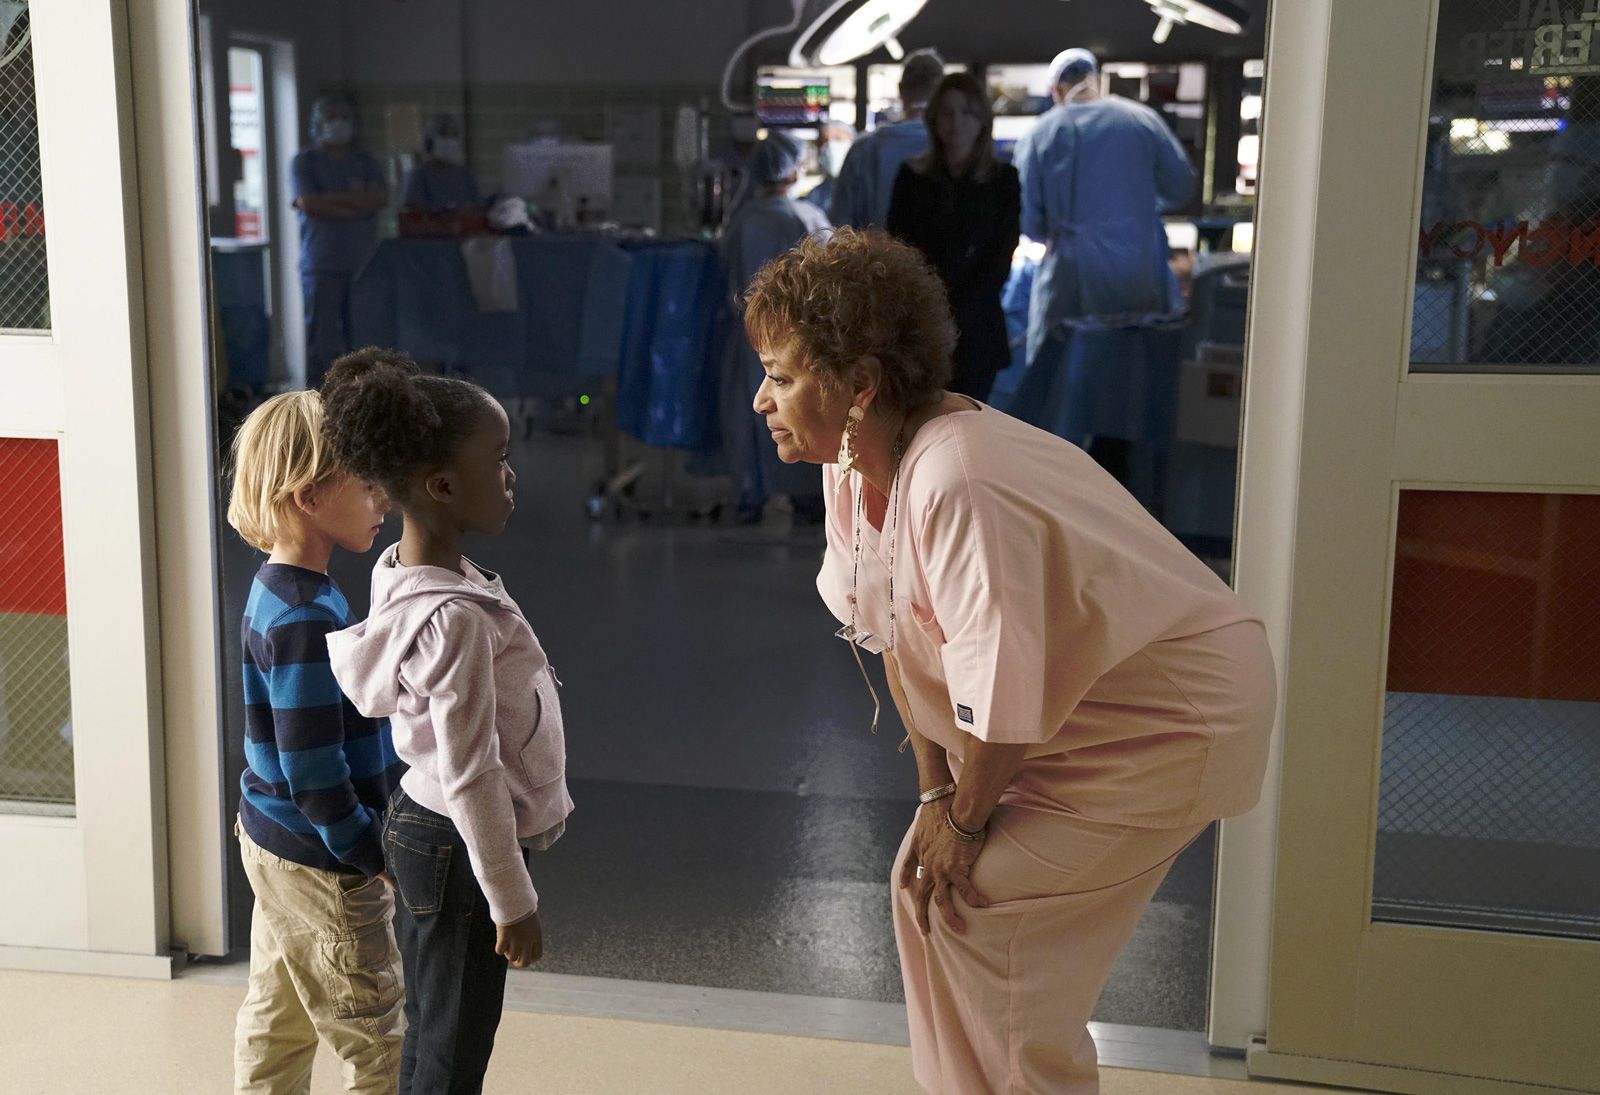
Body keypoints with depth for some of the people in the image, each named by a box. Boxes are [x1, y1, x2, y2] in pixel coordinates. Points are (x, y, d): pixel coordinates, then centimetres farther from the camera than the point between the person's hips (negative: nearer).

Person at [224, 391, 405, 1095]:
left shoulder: (279, 588, 3)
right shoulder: (305, 620, -27)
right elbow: (316, 777, -25)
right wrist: (381, 857, -14)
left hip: (273, 844, 9)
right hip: (320, 866, -9)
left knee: (276, 1022, 23)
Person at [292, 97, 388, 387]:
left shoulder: (365, 163, 16)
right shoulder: (304, 161, 6)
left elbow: (381, 198, -2)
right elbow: (309, 203, -10)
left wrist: (330, 199, -8)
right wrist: (357, 205, -6)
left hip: (363, 264, 4)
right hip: (323, 265, -3)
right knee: (323, 340, -6)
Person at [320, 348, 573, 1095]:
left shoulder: (402, 574, 0)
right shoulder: (455, 617, -29)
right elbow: (471, 776, -25)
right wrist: (513, 902, -16)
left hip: (425, 830, 9)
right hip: (455, 848, -9)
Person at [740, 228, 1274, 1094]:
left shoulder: (955, 485, -34)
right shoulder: (854, 466, -7)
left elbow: (998, 693, -27)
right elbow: (897, 636, 1)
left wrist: (966, 817, -11)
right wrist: (935, 794, 0)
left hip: (1174, 717, -8)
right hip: (1072, 709, 8)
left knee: (977, 908, -7)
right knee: (925, 883, 9)